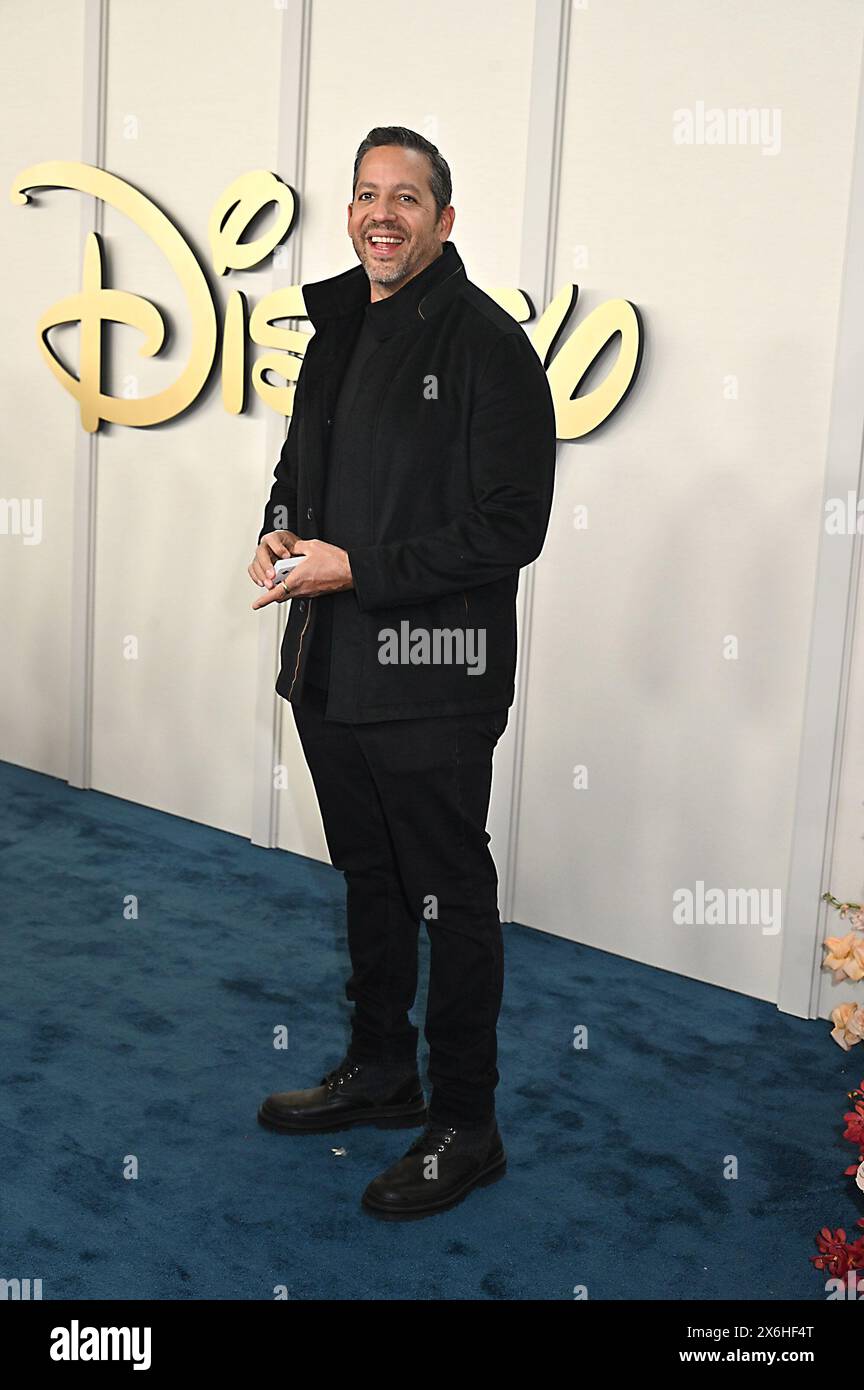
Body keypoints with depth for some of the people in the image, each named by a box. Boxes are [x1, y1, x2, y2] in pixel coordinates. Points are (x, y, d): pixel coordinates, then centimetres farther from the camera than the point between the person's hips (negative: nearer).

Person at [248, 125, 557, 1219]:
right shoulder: (338, 330, 12)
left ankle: (465, 1128, 20)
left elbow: (510, 527, -18)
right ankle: (380, 1071, 39)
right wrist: (280, 532, 1)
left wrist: (356, 567, -20)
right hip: (331, 670, 8)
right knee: (368, 879, 20)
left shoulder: (486, 344, -13)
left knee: (452, 901, 4)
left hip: (432, 684, -8)